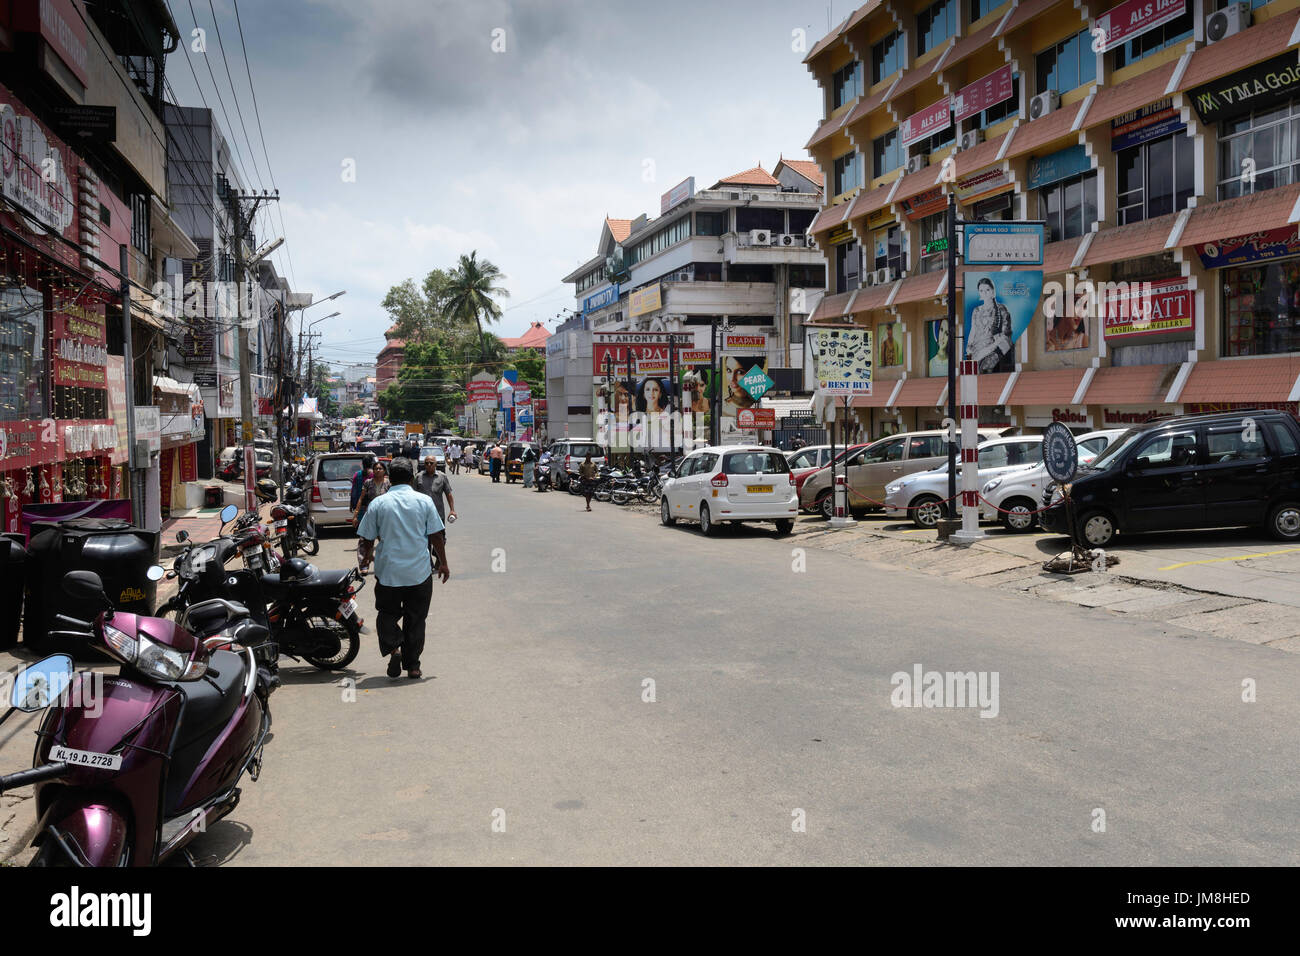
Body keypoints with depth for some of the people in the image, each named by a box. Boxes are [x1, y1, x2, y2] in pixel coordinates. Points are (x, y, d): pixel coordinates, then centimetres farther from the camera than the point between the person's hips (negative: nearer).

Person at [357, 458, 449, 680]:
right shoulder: (424, 501, -3)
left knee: (387, 613, 15)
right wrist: (443, 563, 11)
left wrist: (366, 559, 21)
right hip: (419, 572, 0)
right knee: (415, 618, 11)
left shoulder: (378, 504, -3)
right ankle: (412, 665, 13)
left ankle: (393, 647, -8)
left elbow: (367, 539, 2)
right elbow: (437, 536, 0)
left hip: (388, 572, 0)